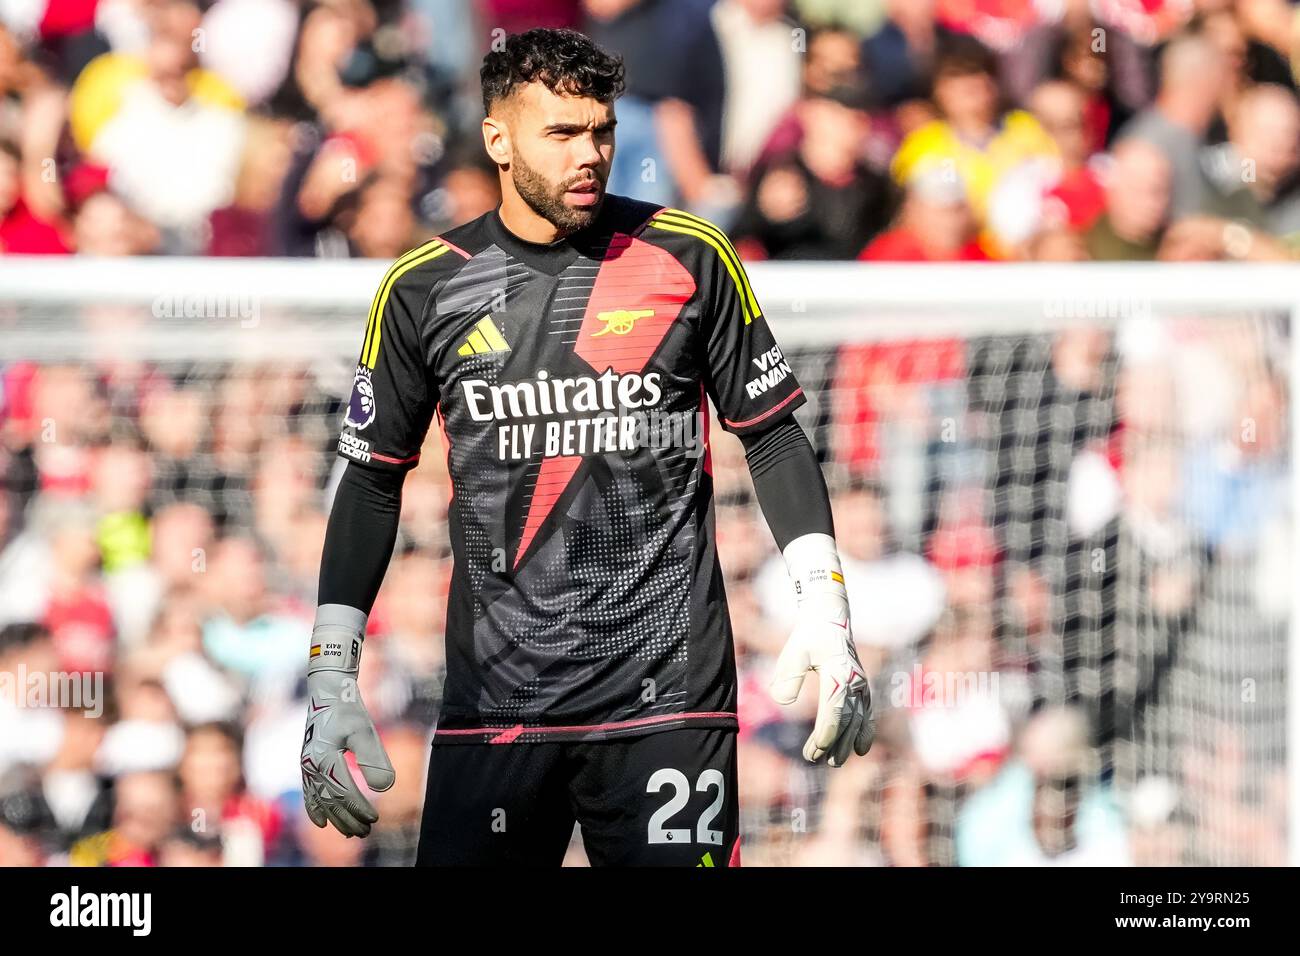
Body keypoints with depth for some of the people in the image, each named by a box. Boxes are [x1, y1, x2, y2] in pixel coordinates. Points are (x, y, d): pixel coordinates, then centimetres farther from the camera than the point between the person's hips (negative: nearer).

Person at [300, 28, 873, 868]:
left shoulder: (689, 256, 2)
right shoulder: (425, 289, 4)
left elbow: (773, 435, 8)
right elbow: (373, 482, 11)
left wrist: (826, 609, -3)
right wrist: (331, 681, 5)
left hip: (669, 698, -1)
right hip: (494, 698, 1)